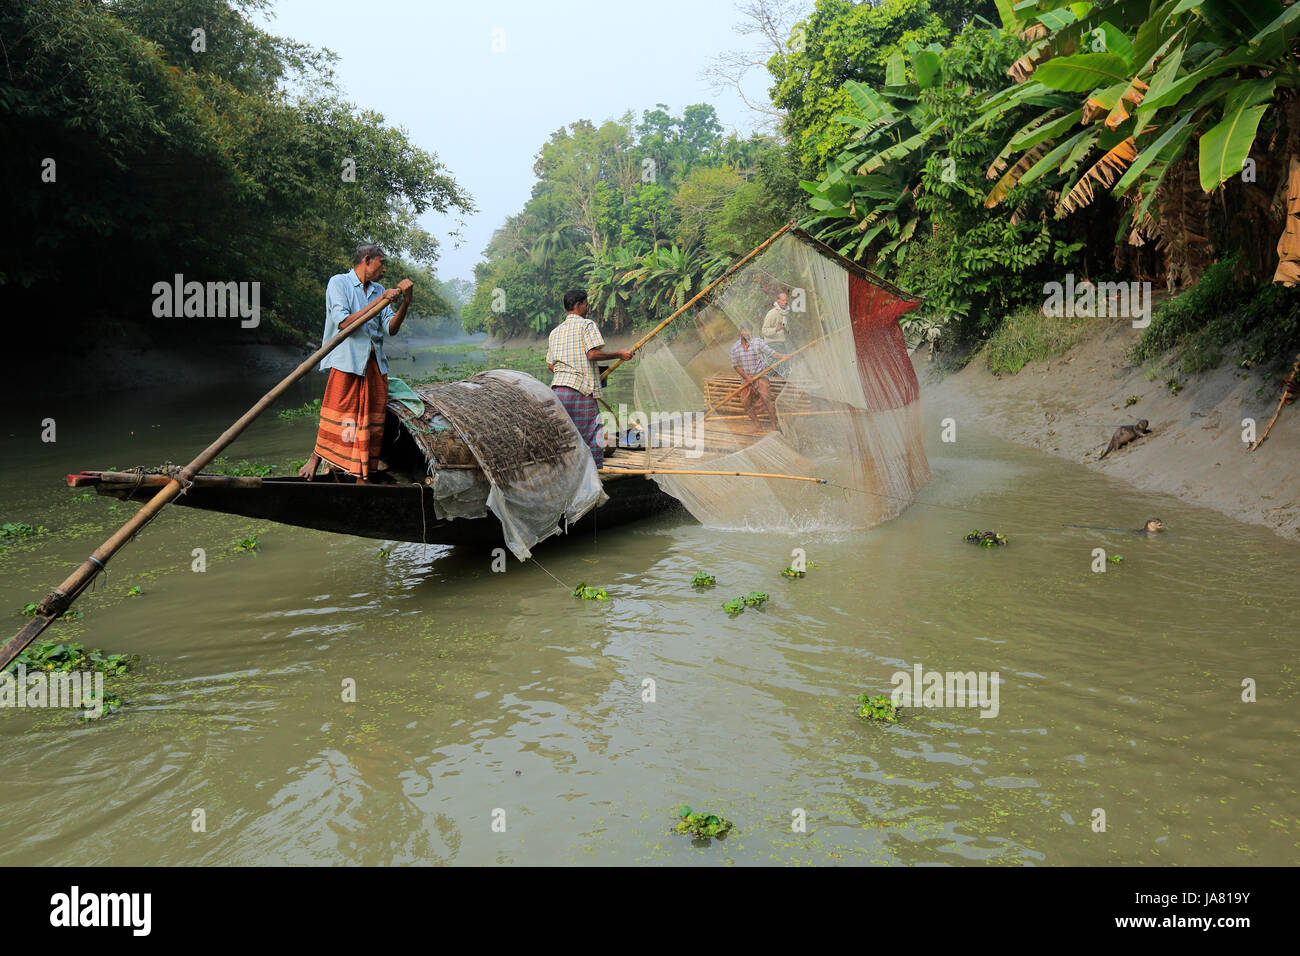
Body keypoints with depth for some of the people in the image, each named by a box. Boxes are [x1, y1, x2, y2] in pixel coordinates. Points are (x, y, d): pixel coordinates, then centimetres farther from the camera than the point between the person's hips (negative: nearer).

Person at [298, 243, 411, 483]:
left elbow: (390, 329, 9)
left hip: (374, 363, 6)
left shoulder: (378, 290, 17)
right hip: (346, 361, -5)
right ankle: (315, 460, 13)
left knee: (371, 421, 3)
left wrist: (405, 304, -6)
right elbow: (344, 322, -14)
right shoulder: (339, 283, 0)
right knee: (338, 418, -7)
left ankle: (362, 478, 8)